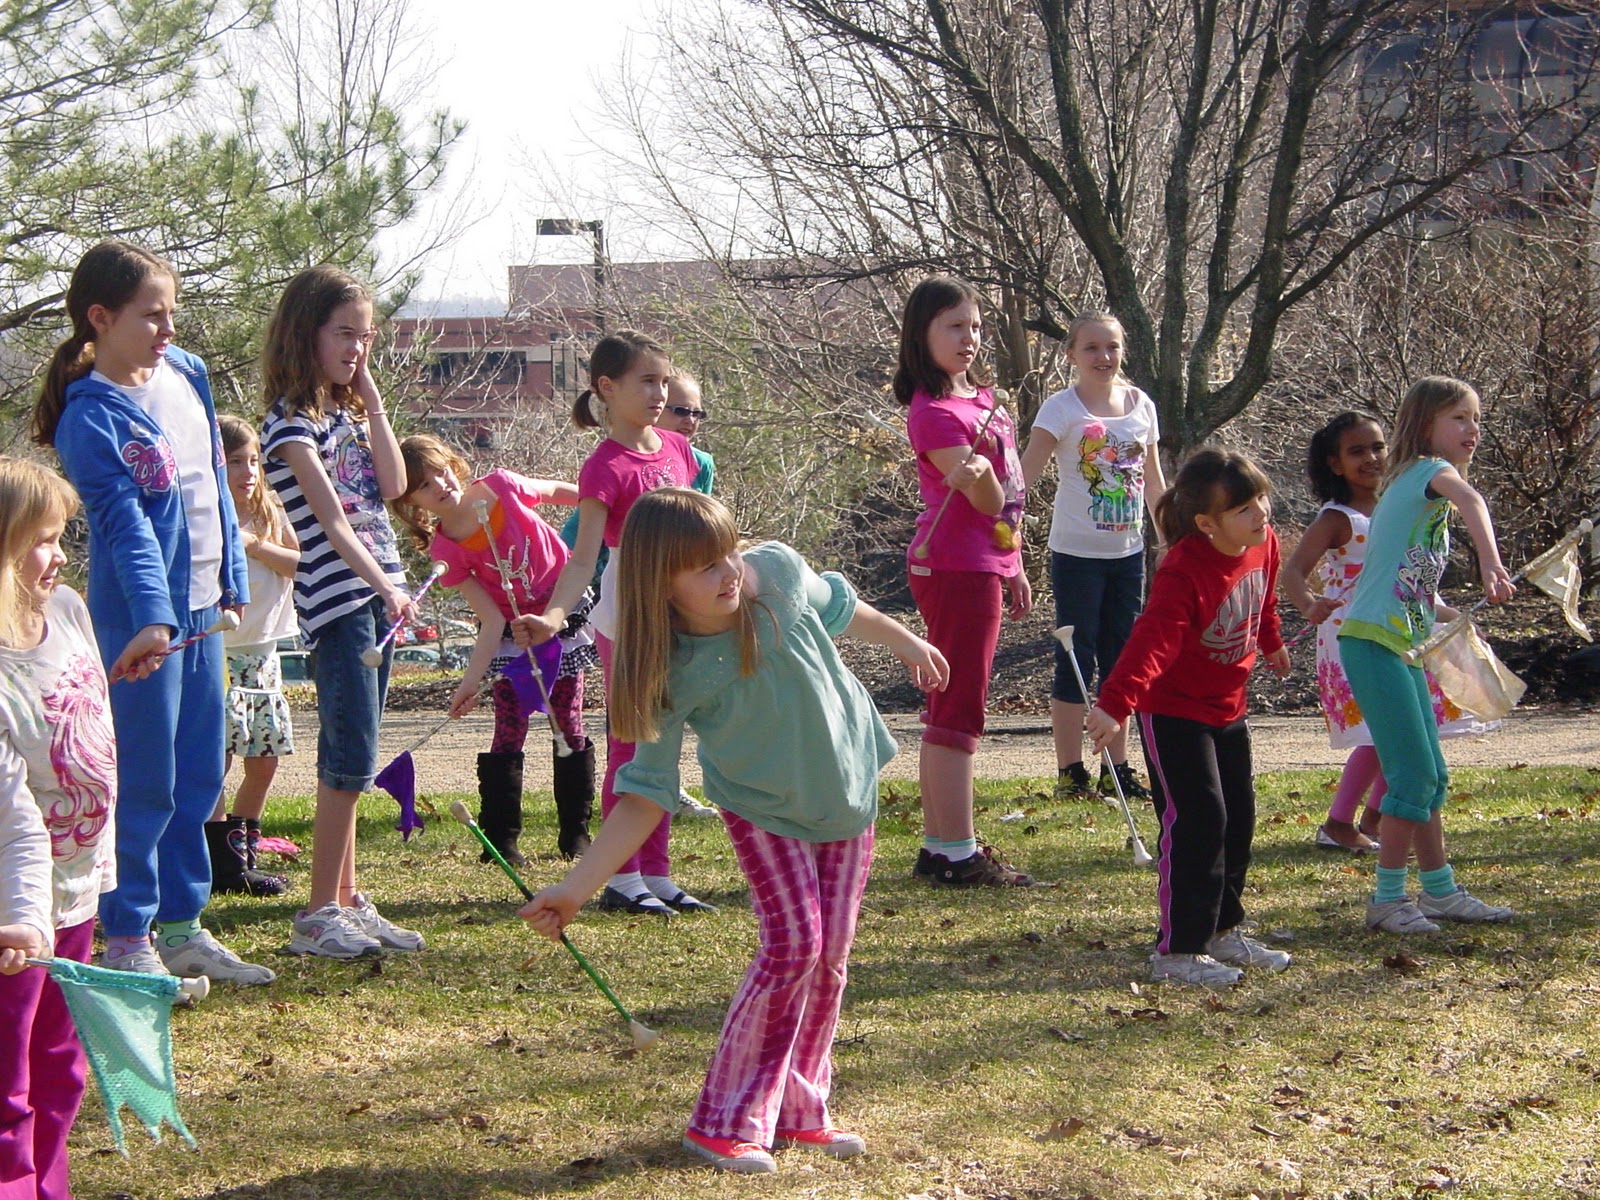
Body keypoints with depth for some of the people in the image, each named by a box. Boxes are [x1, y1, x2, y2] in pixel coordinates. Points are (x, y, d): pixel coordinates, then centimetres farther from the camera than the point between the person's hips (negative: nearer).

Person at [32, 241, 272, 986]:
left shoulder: (186, 374, 7)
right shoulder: (91, 416, -15)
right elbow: (123, 523, -24)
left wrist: (233, 583, 18)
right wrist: (154, 618, -33)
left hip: (201, 609, 8)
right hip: (140, 619, -8)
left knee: (199, 777, 13)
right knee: (143, 782, -2)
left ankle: (181, 925, 23)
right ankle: (127, 940, 8)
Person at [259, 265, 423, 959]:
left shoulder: (348, 413, 17)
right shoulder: (292, 423, -8)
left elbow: (393, 486, 4)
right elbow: (330, 517, -15)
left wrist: (371, 396, 4)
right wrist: (386, 586, -21)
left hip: (376, 597, 8)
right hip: (336, 603, -8)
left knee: (348, 761, 10)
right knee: (350, 759, -10)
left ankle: (346, 901, 14)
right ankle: (318, 915, -6)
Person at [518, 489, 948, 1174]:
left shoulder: (777, 571, -19)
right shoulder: (670, 675, -25)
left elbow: (838, 608, 5)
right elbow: (647, 795, -22)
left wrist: (907, 644, 22)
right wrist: (575, 889, -30)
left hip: (848, 797, 4)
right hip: (766, 812, -4)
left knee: (829, 957, 4)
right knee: (793, 943, -17)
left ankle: (798, 1111, 17)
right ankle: (726, 1123, -7)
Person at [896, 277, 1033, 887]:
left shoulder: (981, 396, 13)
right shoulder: (934, 412, -15)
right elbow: (989, 502, -20)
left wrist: (1014, 568, 22)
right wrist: (977, 473, -41)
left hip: (985, 564, 10)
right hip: (955, 568, -10)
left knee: (948, 710, 12)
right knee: (958, 711, -8)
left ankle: (939, 847, 17)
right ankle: (957, 854, -6)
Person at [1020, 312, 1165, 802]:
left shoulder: (1141, 406, 7)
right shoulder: (1062, 409, -9)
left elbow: (1154, 484, 15)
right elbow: (1024, 472, -19)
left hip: (1128, 552, 5)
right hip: (1077, 554, -5)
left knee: (1121, 660, 10)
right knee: (1076, 660, -2)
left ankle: (1116, 770, 18)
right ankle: (1070, 771, 5)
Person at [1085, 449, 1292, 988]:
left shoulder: (1264, 546, -4)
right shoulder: (1184, 571, -29)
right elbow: (1153, 639, -40)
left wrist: (1271, 643, 37)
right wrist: (1115, 703, -52)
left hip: (1228, 710, 8)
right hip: (1174, 714, -8)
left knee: (1238, 819, 13)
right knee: (1197, 821, -12)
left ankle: (1221, 931, 28)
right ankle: (1177, 950, -6)